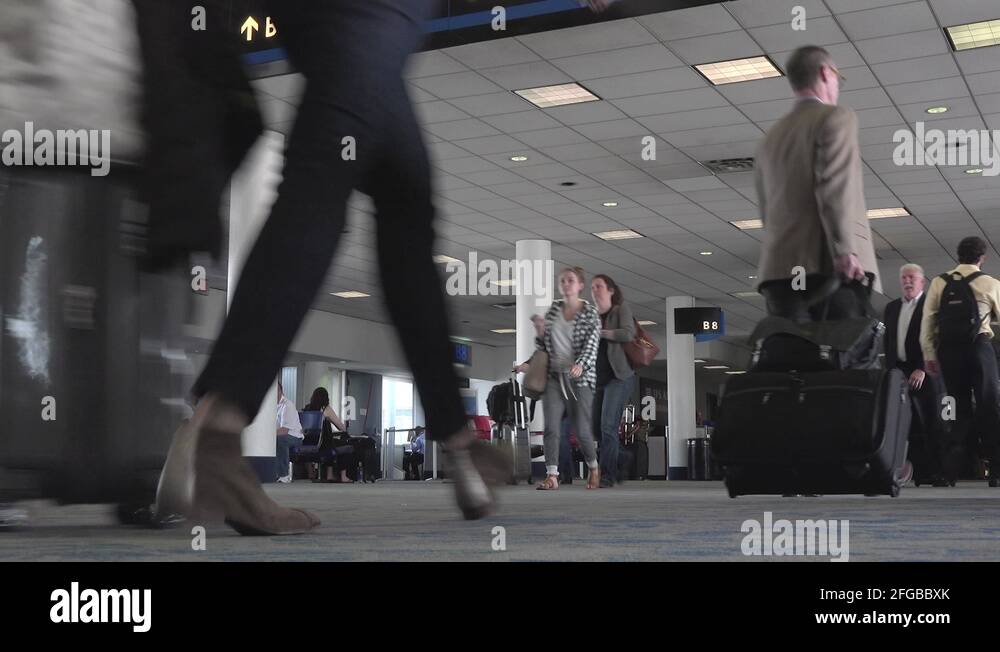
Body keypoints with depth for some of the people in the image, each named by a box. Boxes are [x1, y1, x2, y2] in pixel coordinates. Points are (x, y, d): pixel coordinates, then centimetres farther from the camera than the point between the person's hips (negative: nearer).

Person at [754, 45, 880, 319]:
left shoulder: (771, 137, 26)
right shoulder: (836, 117, 5)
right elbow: (835, 187, -10)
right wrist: (845, 251, -18)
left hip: (780, 266, 6)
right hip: (828, 265, -6)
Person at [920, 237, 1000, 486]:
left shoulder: (939, 283, 7)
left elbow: (927, 321, 3)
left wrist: (929, 354, 5)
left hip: (948, 349, 2)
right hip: (979, 346, -2)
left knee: (961, 406, 8)